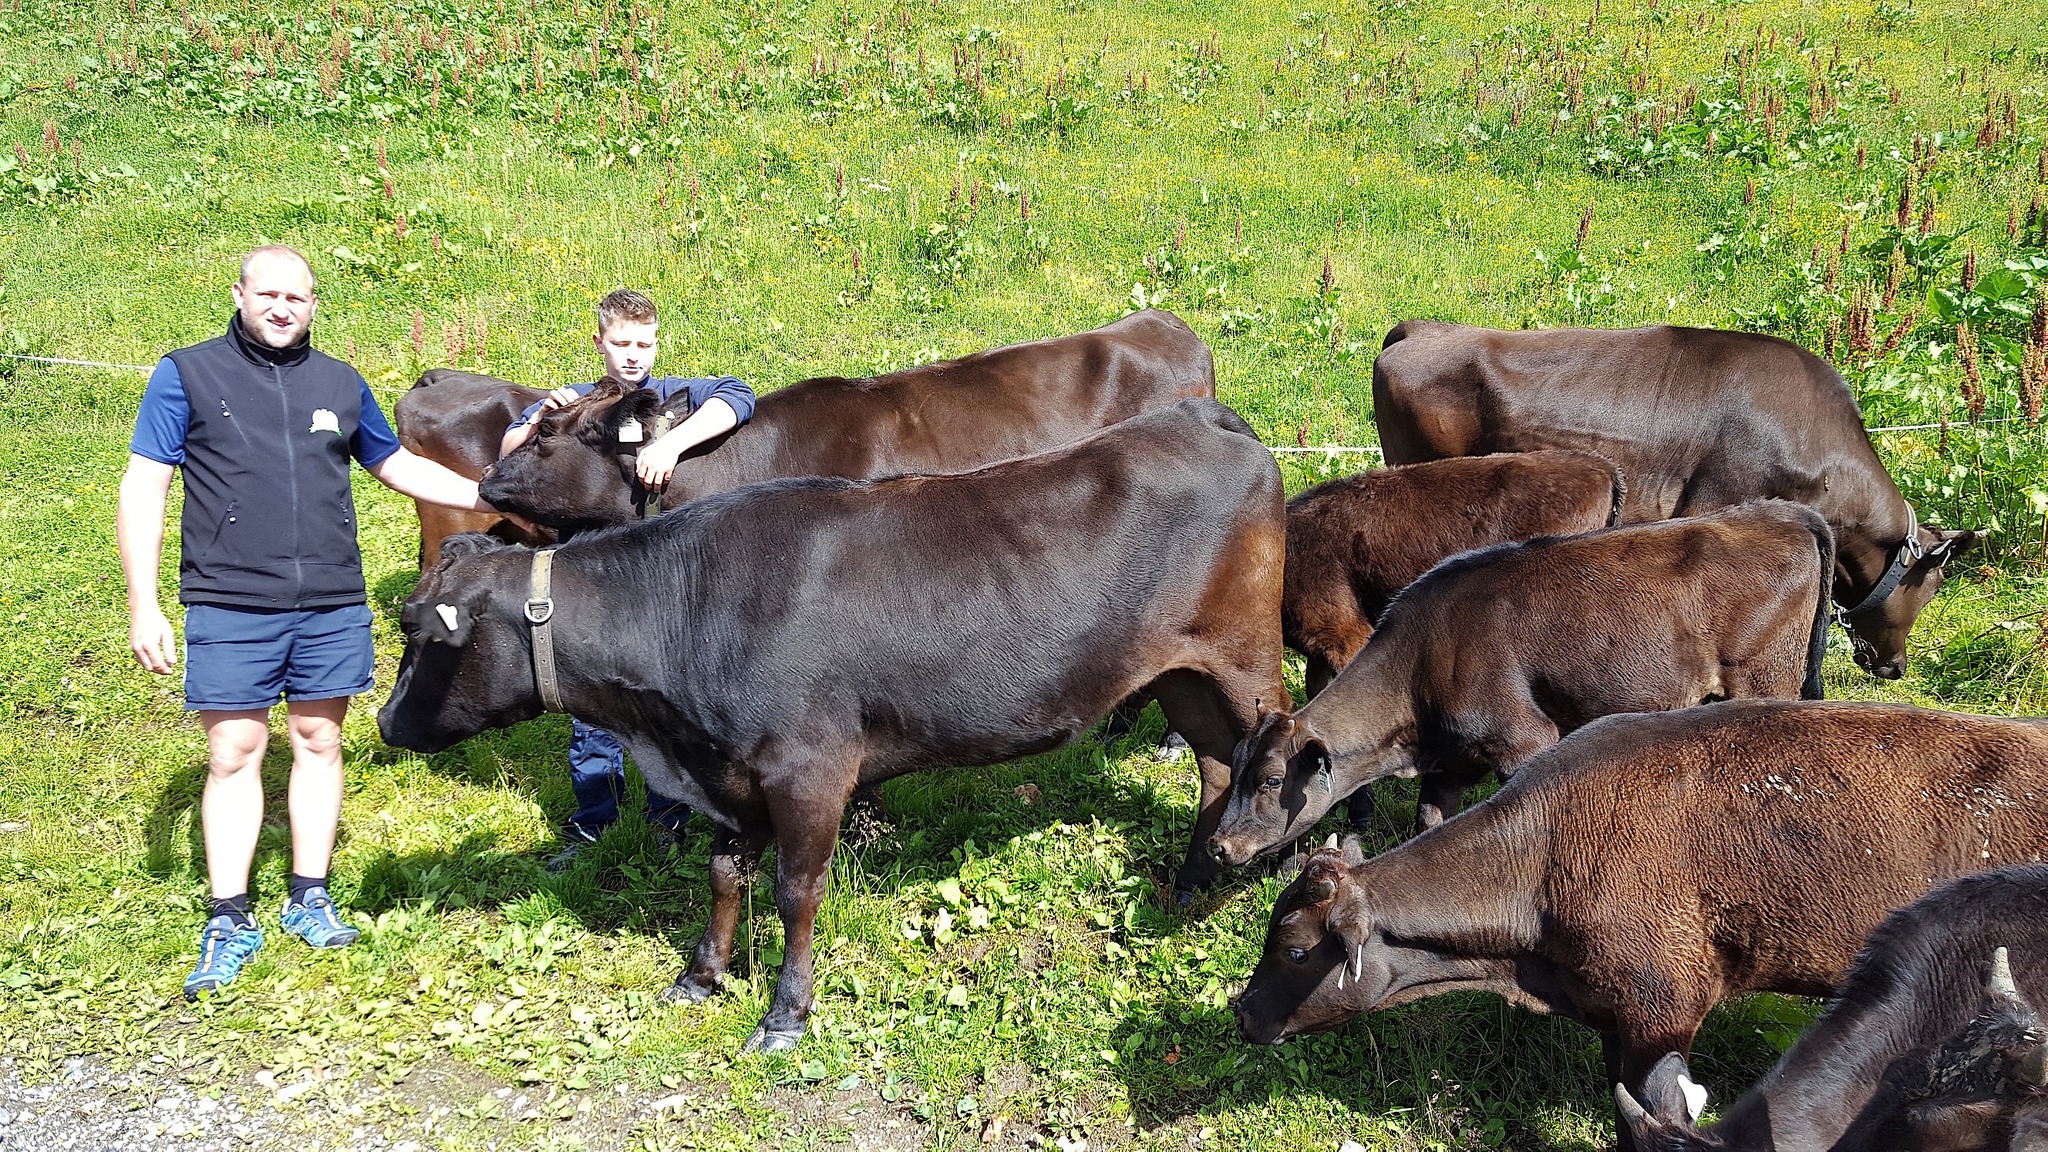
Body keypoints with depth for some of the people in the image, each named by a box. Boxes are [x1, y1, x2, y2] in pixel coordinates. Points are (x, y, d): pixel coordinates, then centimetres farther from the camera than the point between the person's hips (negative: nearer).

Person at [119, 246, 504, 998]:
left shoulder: (341, 384, 10)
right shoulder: (187, 376, -1)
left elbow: (393, 463, 24)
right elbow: (143, 489, -3)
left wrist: (483, 498, 18)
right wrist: (143, 607, -9)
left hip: (332, 606, 3)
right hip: (231, 607, -3)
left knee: (319, 740, 9)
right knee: (234, 752, 0)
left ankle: (309, 901, 22)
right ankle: (229, 923, 10)